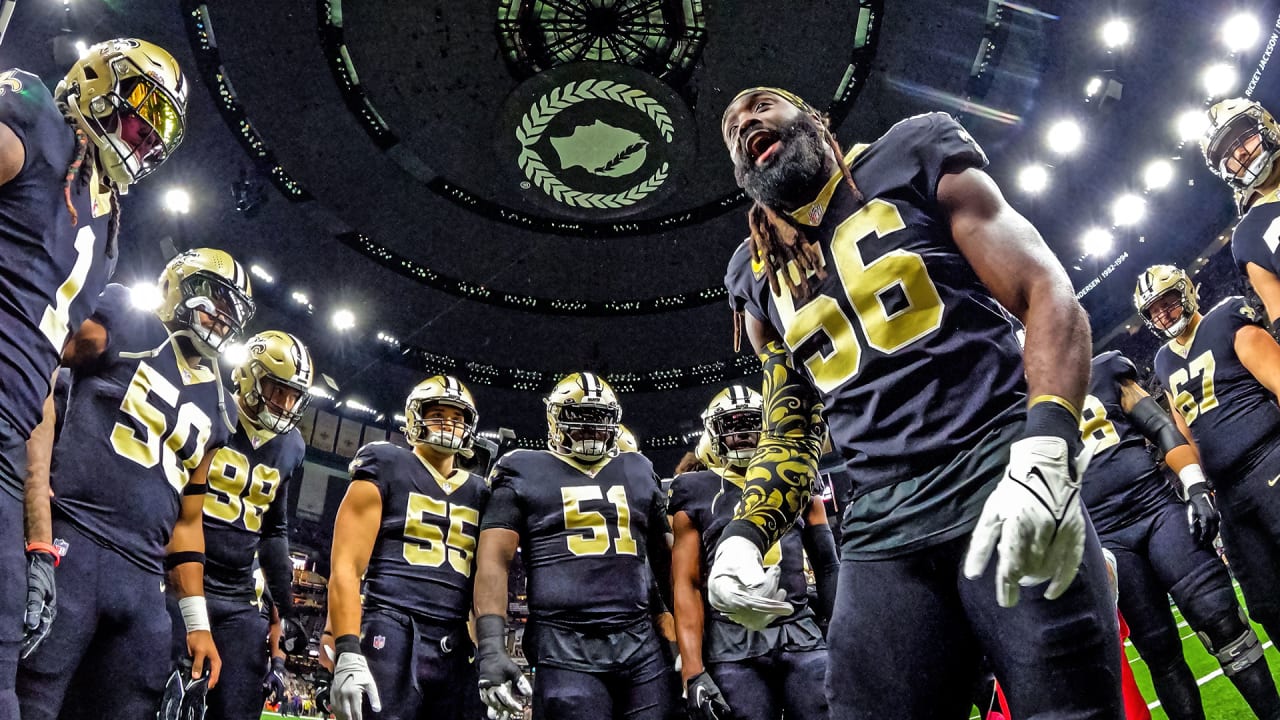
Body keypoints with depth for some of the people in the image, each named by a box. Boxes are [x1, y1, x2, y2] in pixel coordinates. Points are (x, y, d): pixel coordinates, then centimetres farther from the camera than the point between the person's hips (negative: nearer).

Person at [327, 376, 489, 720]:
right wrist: (348, 653, -15)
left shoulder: (478, 493, 18)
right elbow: (345, 566, -4)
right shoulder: (387, 469, 4)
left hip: (456, 652, 5)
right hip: (392, 640, -5)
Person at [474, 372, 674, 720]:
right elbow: (494, 559, -2)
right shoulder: (525, 472, 6)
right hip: (565, 647, -4)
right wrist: (491, 647, -13)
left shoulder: (639, 473, 18)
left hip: (642, 644, 4)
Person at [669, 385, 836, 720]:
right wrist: (693, 673, -8)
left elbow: (827, 565, 17)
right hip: (734, 649, -2)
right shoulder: (697, 494, 5)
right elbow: (686, 585, 0)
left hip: (802, 637, 2)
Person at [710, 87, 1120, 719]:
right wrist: (745, 534, -1)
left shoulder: (911, 161, 5)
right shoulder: (756, 277, 16)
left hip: (1009, 486, -3)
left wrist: (1046, 452, -19)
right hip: (883, 534, 3)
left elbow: (1046, 293, -2)